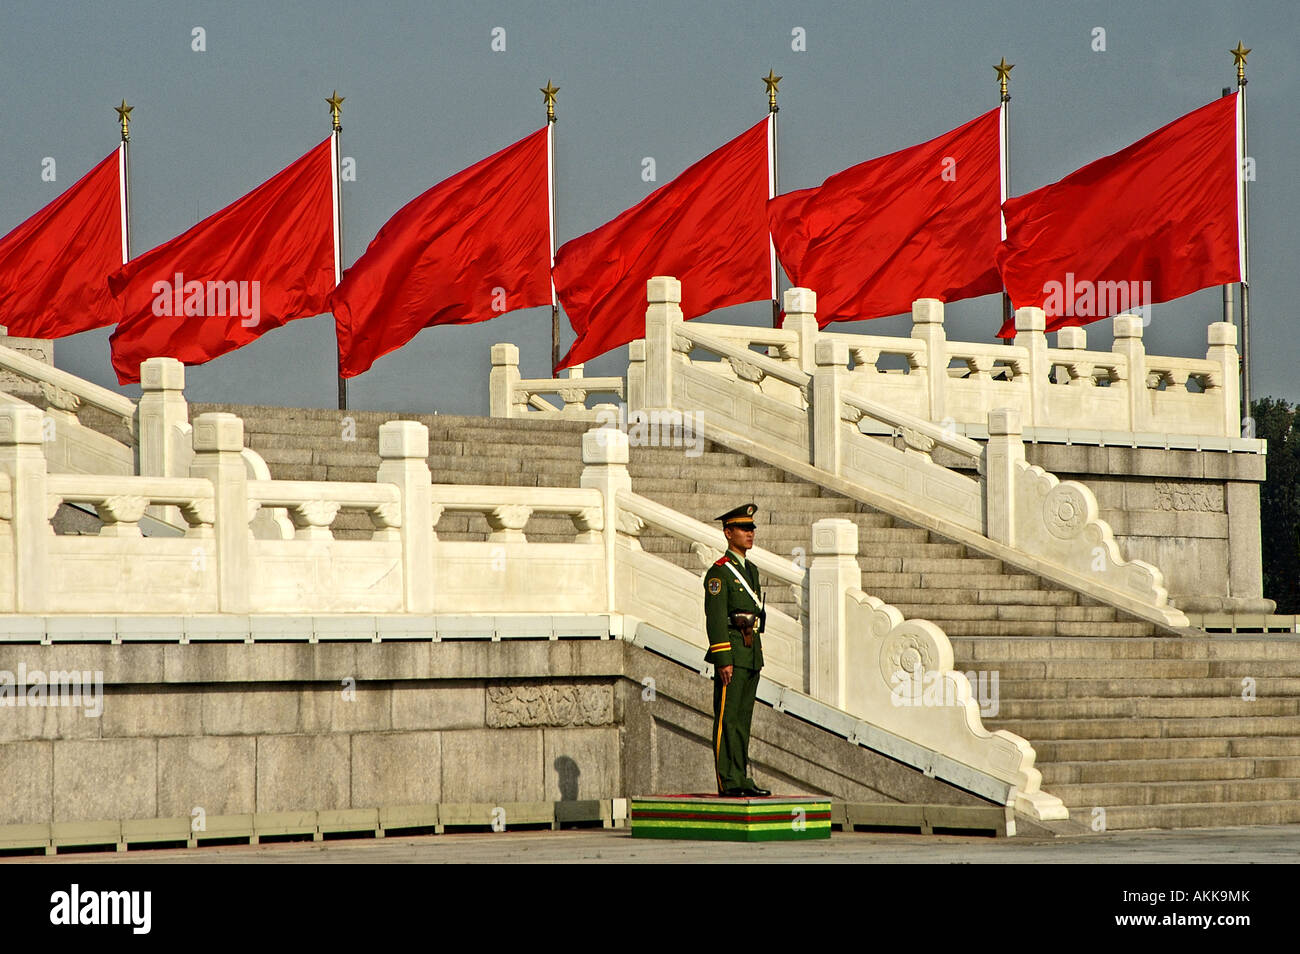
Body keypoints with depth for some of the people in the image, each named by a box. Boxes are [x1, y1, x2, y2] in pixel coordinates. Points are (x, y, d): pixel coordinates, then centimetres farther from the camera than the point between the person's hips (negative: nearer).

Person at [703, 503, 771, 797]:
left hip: (752, 653, 9)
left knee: (743, 717, 10)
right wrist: (723, 659, -20)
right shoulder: (719, 572, -9)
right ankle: (727, 782, -7)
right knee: (727, 718, -7)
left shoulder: (751, 570, 18)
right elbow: (715, 617, -14)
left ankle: (741, 778, 13)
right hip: (731, 650, -9)